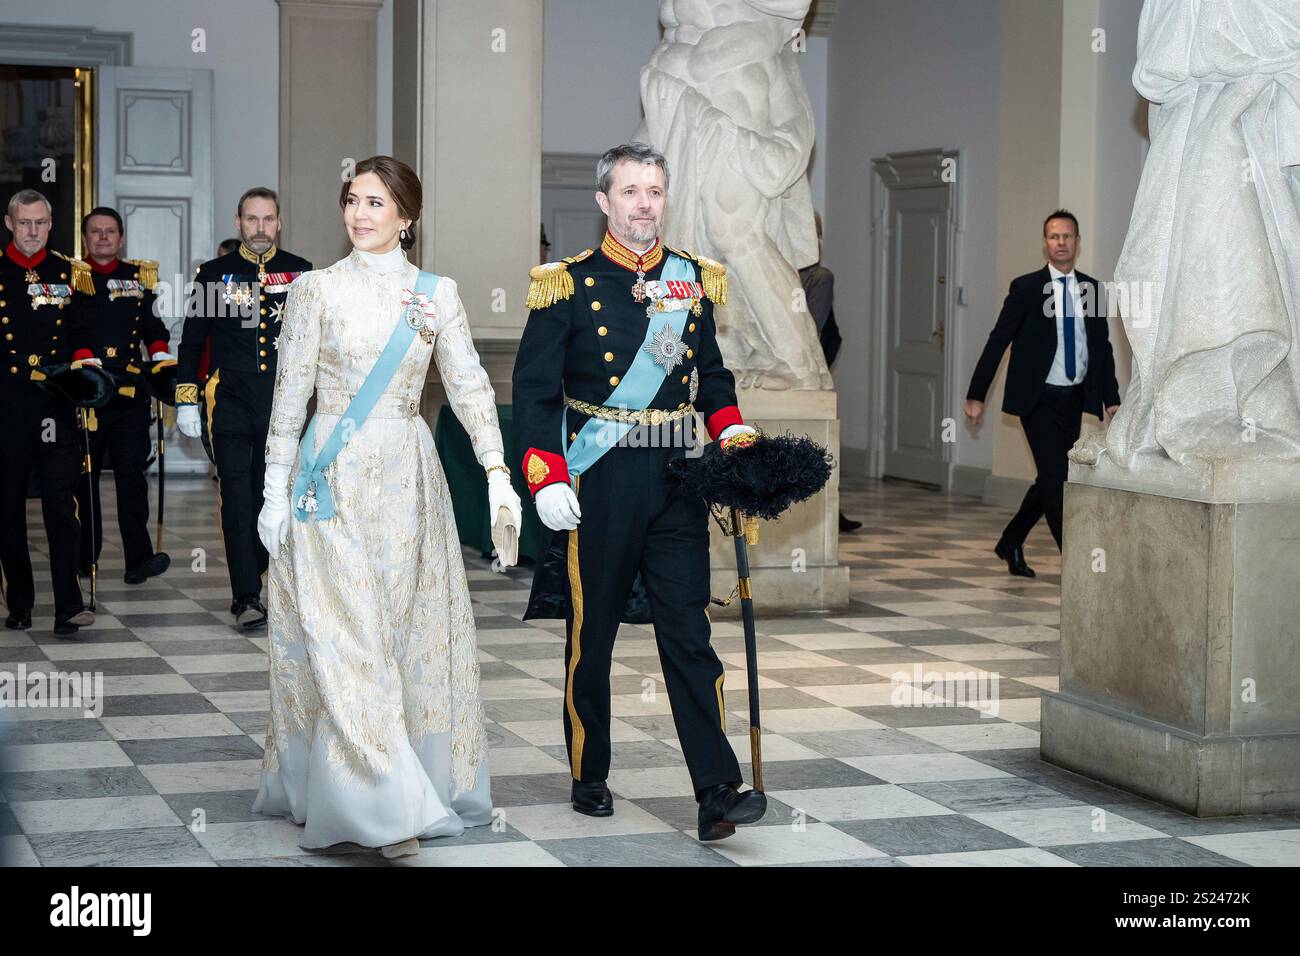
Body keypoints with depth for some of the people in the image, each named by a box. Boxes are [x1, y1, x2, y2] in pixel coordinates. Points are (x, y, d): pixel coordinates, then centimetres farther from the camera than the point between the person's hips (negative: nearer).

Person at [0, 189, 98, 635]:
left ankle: (69, 607, -11)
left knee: (61, 505, -8)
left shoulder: (70, 273, 10)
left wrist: (86, 362, -3)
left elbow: (82, 331, 15)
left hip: (56, 403, 0)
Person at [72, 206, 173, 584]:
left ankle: (138, 558, -9)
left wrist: (161, 358, -1)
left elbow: (155, 326, 16)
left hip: (129, 393, 0)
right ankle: (83, 557, 16)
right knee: (82, 475, 6)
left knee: (131, 473, -7)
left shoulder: (140, 276, 13)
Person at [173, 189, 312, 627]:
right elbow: (191, 341, 9)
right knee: (237, 497, -7)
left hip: (284, 401, 1)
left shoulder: (301, 272, 8)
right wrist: (186, 401, 4)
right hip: (231, 401, -1)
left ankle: (251, 575, 25)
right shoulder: (215, 274, 6)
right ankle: (247, 597, -5)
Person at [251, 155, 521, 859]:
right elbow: (290, 395, 1)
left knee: (414, 629, 5)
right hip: (333, 480, -3)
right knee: (345, 633, -9)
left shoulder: (437, 293, 6)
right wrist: (276, 490, -3)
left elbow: (469, 386, 3)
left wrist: (496, 471, -8)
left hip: (408, 479, 3)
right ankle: (379, 805, -9)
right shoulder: (317, 290, 0)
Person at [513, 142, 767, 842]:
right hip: (598, 481, -2)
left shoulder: (692, 279, 9)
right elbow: (534, 387, -5)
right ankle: (589, 777, 22)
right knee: (592, 632, 8)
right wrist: (547, 480, -13)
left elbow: (712, 372, 21)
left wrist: (733, 434, 4)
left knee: (689, 632, -2)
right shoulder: (570, 283, -3)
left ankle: (717, 793, -6)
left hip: (676, 479, 3)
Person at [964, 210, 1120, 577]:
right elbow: (998, 341, -3)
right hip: (1039, 399, -5)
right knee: (1055, 478, -10)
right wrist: (976, 395, -6)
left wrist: (1111, 398, 11)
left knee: (1052, 479, 10)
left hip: (1075, 399, 5)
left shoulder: (1091, 289, 7)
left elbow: (1103, 346, 14)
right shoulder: (1026, 288, -5)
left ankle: (1010, 543, 28)